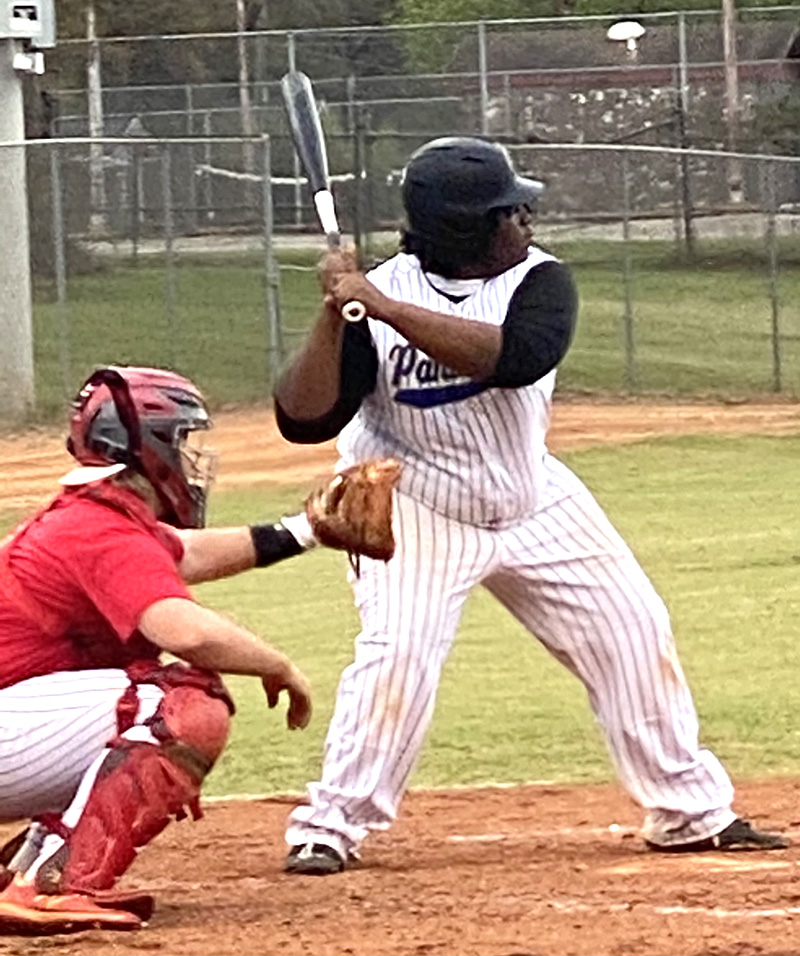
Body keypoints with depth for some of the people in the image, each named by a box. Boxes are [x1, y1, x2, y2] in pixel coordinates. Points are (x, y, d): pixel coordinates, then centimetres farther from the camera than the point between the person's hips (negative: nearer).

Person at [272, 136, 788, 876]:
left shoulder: (538, 281, -15)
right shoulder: (377, 297, -19)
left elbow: (516, 356, -37)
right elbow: (303, 420, -22)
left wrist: (383, 308, -42)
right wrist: (334, 318, -36)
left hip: (533, 501, 4)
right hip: (416, 509, -4)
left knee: (632, 630, 3)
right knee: (398, 652, -22)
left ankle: (689, 810, 17)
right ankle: (331, 826, -10)